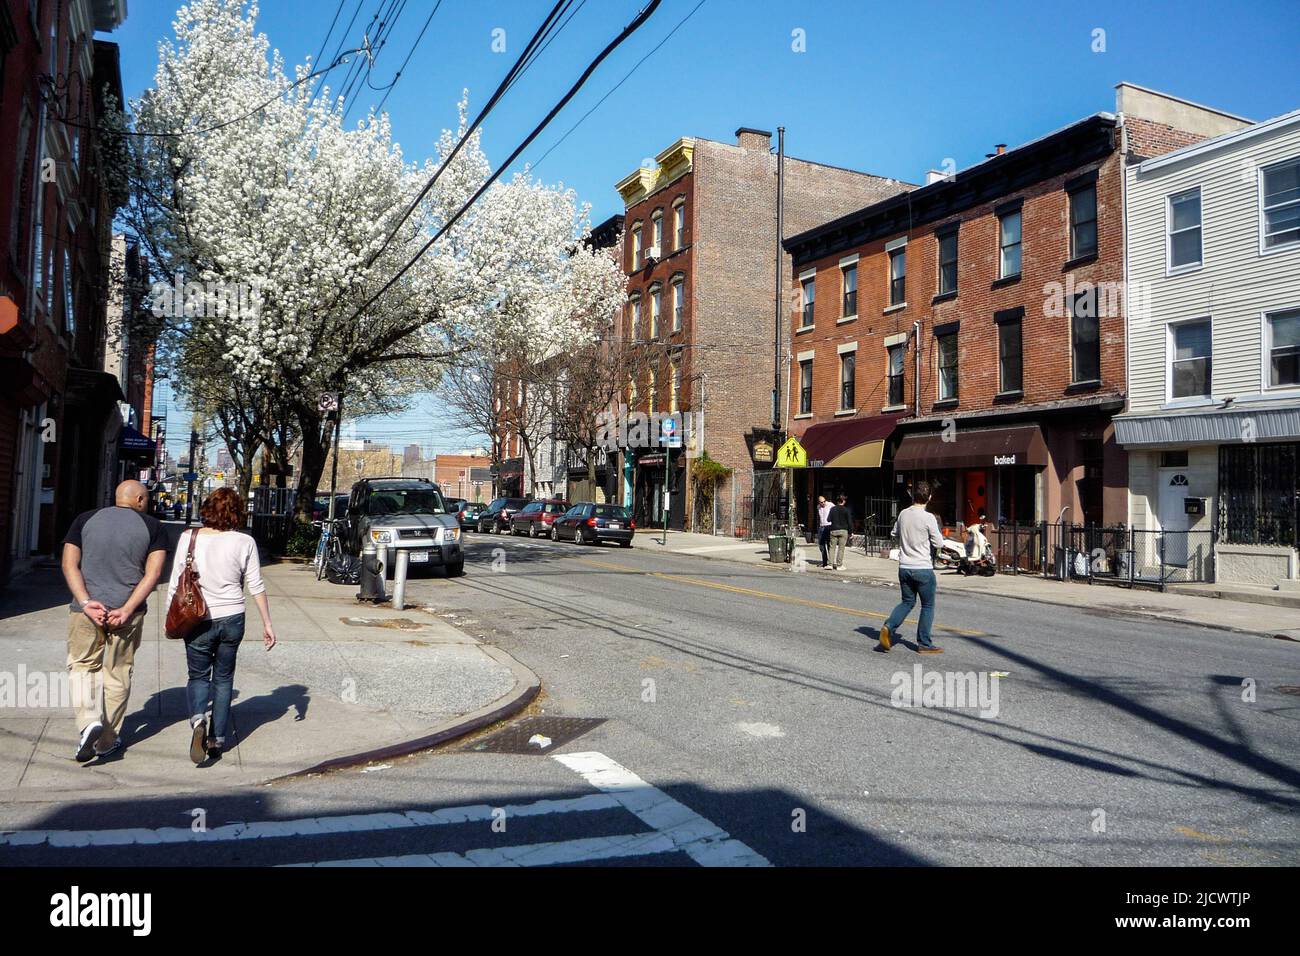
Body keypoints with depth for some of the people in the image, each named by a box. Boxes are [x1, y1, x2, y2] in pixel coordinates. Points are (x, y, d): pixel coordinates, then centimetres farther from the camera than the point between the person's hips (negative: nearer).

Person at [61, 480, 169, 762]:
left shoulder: (85, 520, 6)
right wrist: (127, 610, -11)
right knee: (118, 673, 12)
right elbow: (153, 573, -9)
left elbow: (69, 564, -3)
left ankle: (89, 721, -4)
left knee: (82, 665, 17)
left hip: (87, 609, 1)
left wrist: (86, 602, -10)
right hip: (128, 612, 0)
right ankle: (107, 741, 21)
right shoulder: (153, 527, 1)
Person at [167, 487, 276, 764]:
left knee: (198, 676, 16)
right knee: (223, 678, 16)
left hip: (197, 620, 0)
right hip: (232, 619, 1)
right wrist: (267, 623, 4)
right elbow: (256, 586, -4)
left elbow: (175, 583, -3)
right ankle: (218, 739, 18)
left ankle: (198, 719, -13)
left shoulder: (189, 538, -7)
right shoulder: (244, 542, -8)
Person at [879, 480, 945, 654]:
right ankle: (924, 644, 13)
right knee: (927, 606, 9)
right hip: (923, 568, -5)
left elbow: (894, 533, 16)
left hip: (904, 567, 5)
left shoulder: (903, 514, 2)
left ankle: (889, 626, -3)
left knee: (907, 602, 19)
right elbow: (939, 543, -8)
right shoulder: (928, 518, -14)